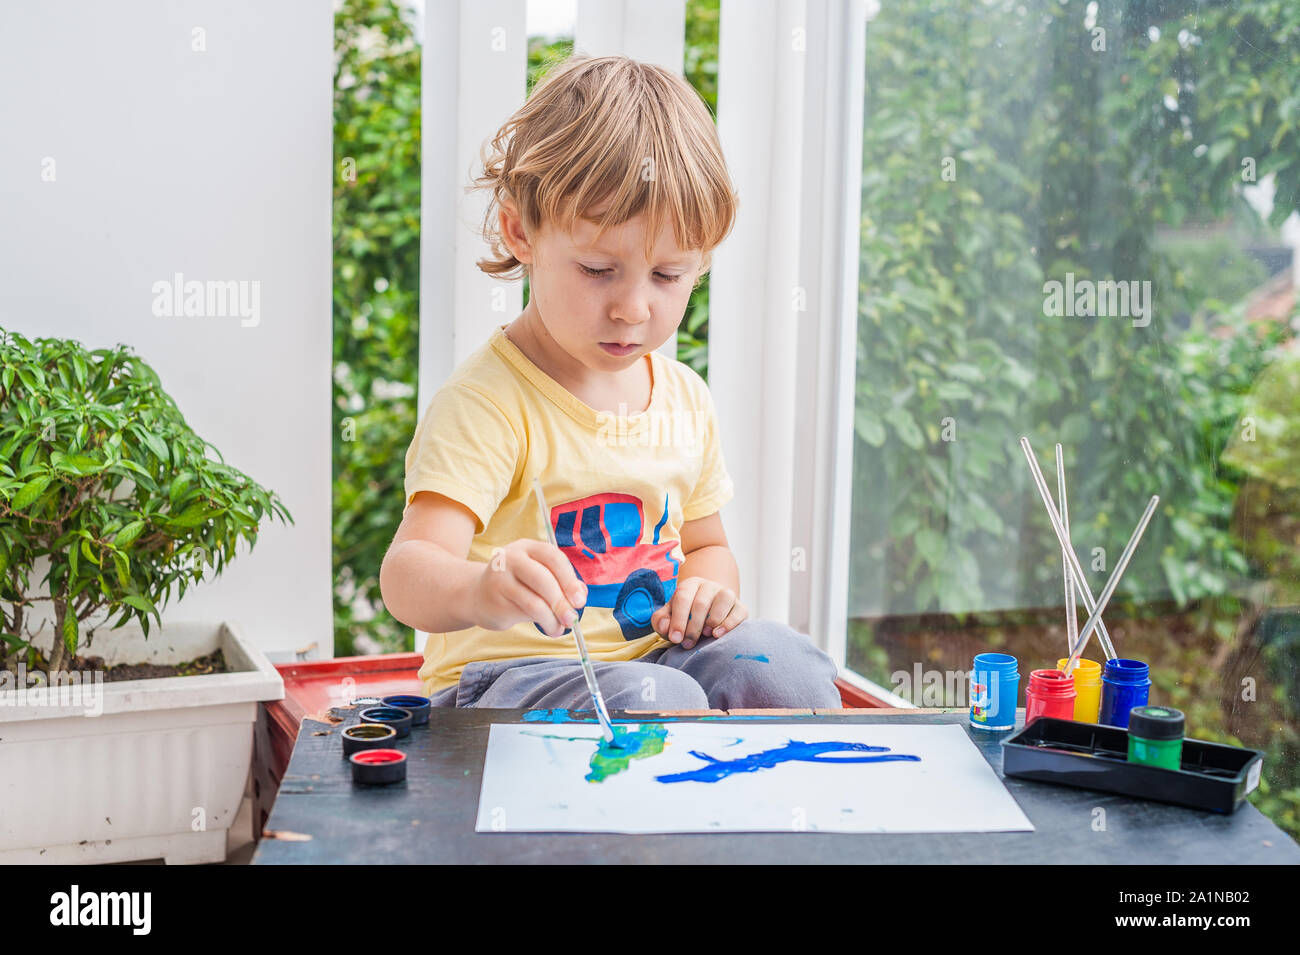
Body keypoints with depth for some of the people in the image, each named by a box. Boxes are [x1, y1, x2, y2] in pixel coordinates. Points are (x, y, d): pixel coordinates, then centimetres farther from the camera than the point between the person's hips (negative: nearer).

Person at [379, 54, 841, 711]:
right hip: (507, 677, -6)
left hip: (653, 657, 6)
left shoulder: (685, 397, 7)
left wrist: (706, 588, -2)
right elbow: (408, 575, -28)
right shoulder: (485, 403, -16)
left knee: (774, 659, -20)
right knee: (656, 702, -33)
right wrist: (481, 590, -52)